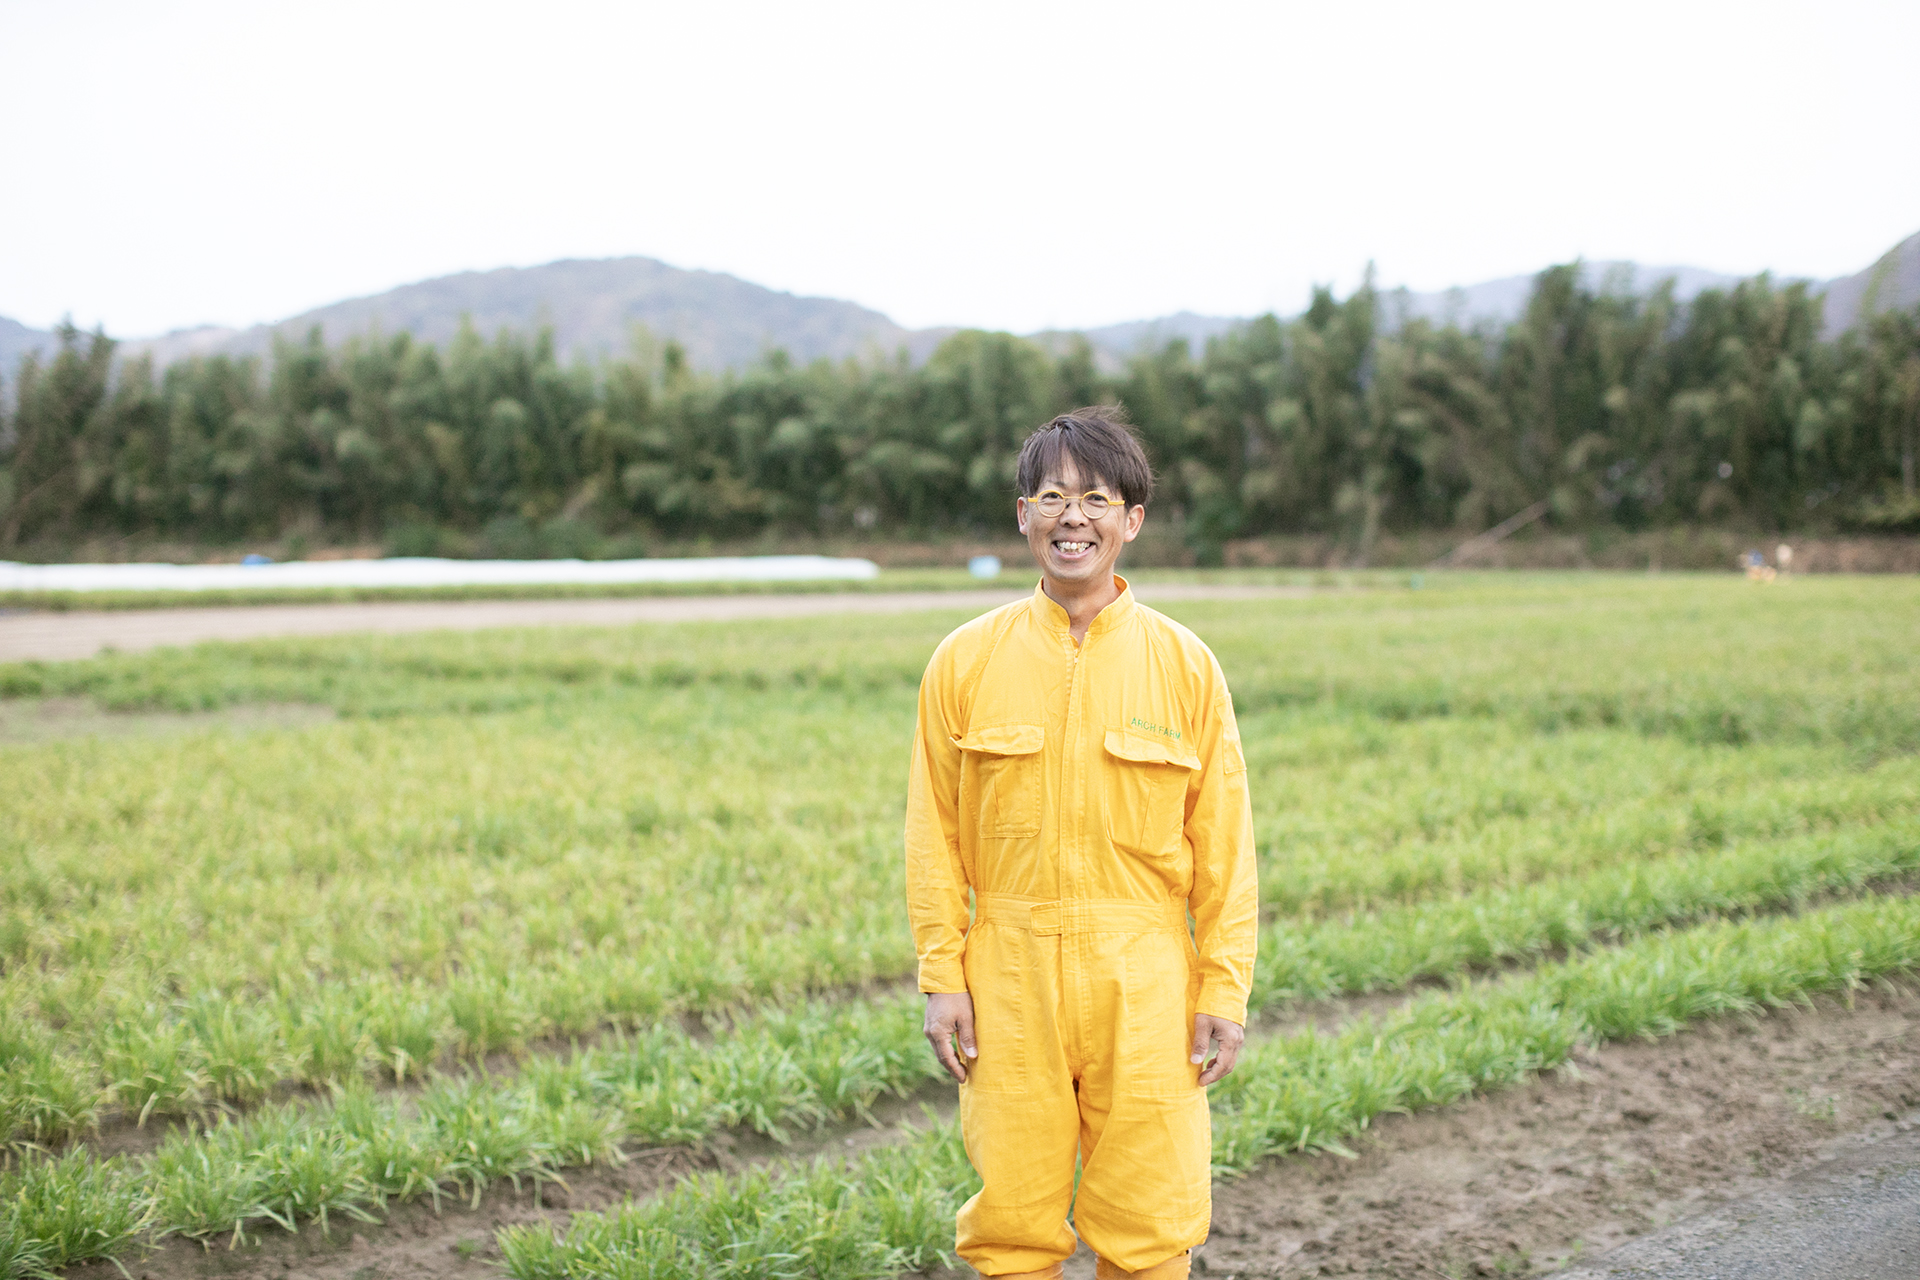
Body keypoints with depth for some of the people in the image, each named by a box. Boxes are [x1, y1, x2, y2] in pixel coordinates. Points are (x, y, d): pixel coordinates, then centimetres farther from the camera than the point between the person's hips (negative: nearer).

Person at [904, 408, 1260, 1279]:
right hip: (1009, 978, 0)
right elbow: (934, 836, 4)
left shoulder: (1183, 665, 1)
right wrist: (941, 977, -1)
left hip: (1144, 981, 0)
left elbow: (1224, 847, 2)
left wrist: (1224, 991, -2)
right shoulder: (965, 661, 1)